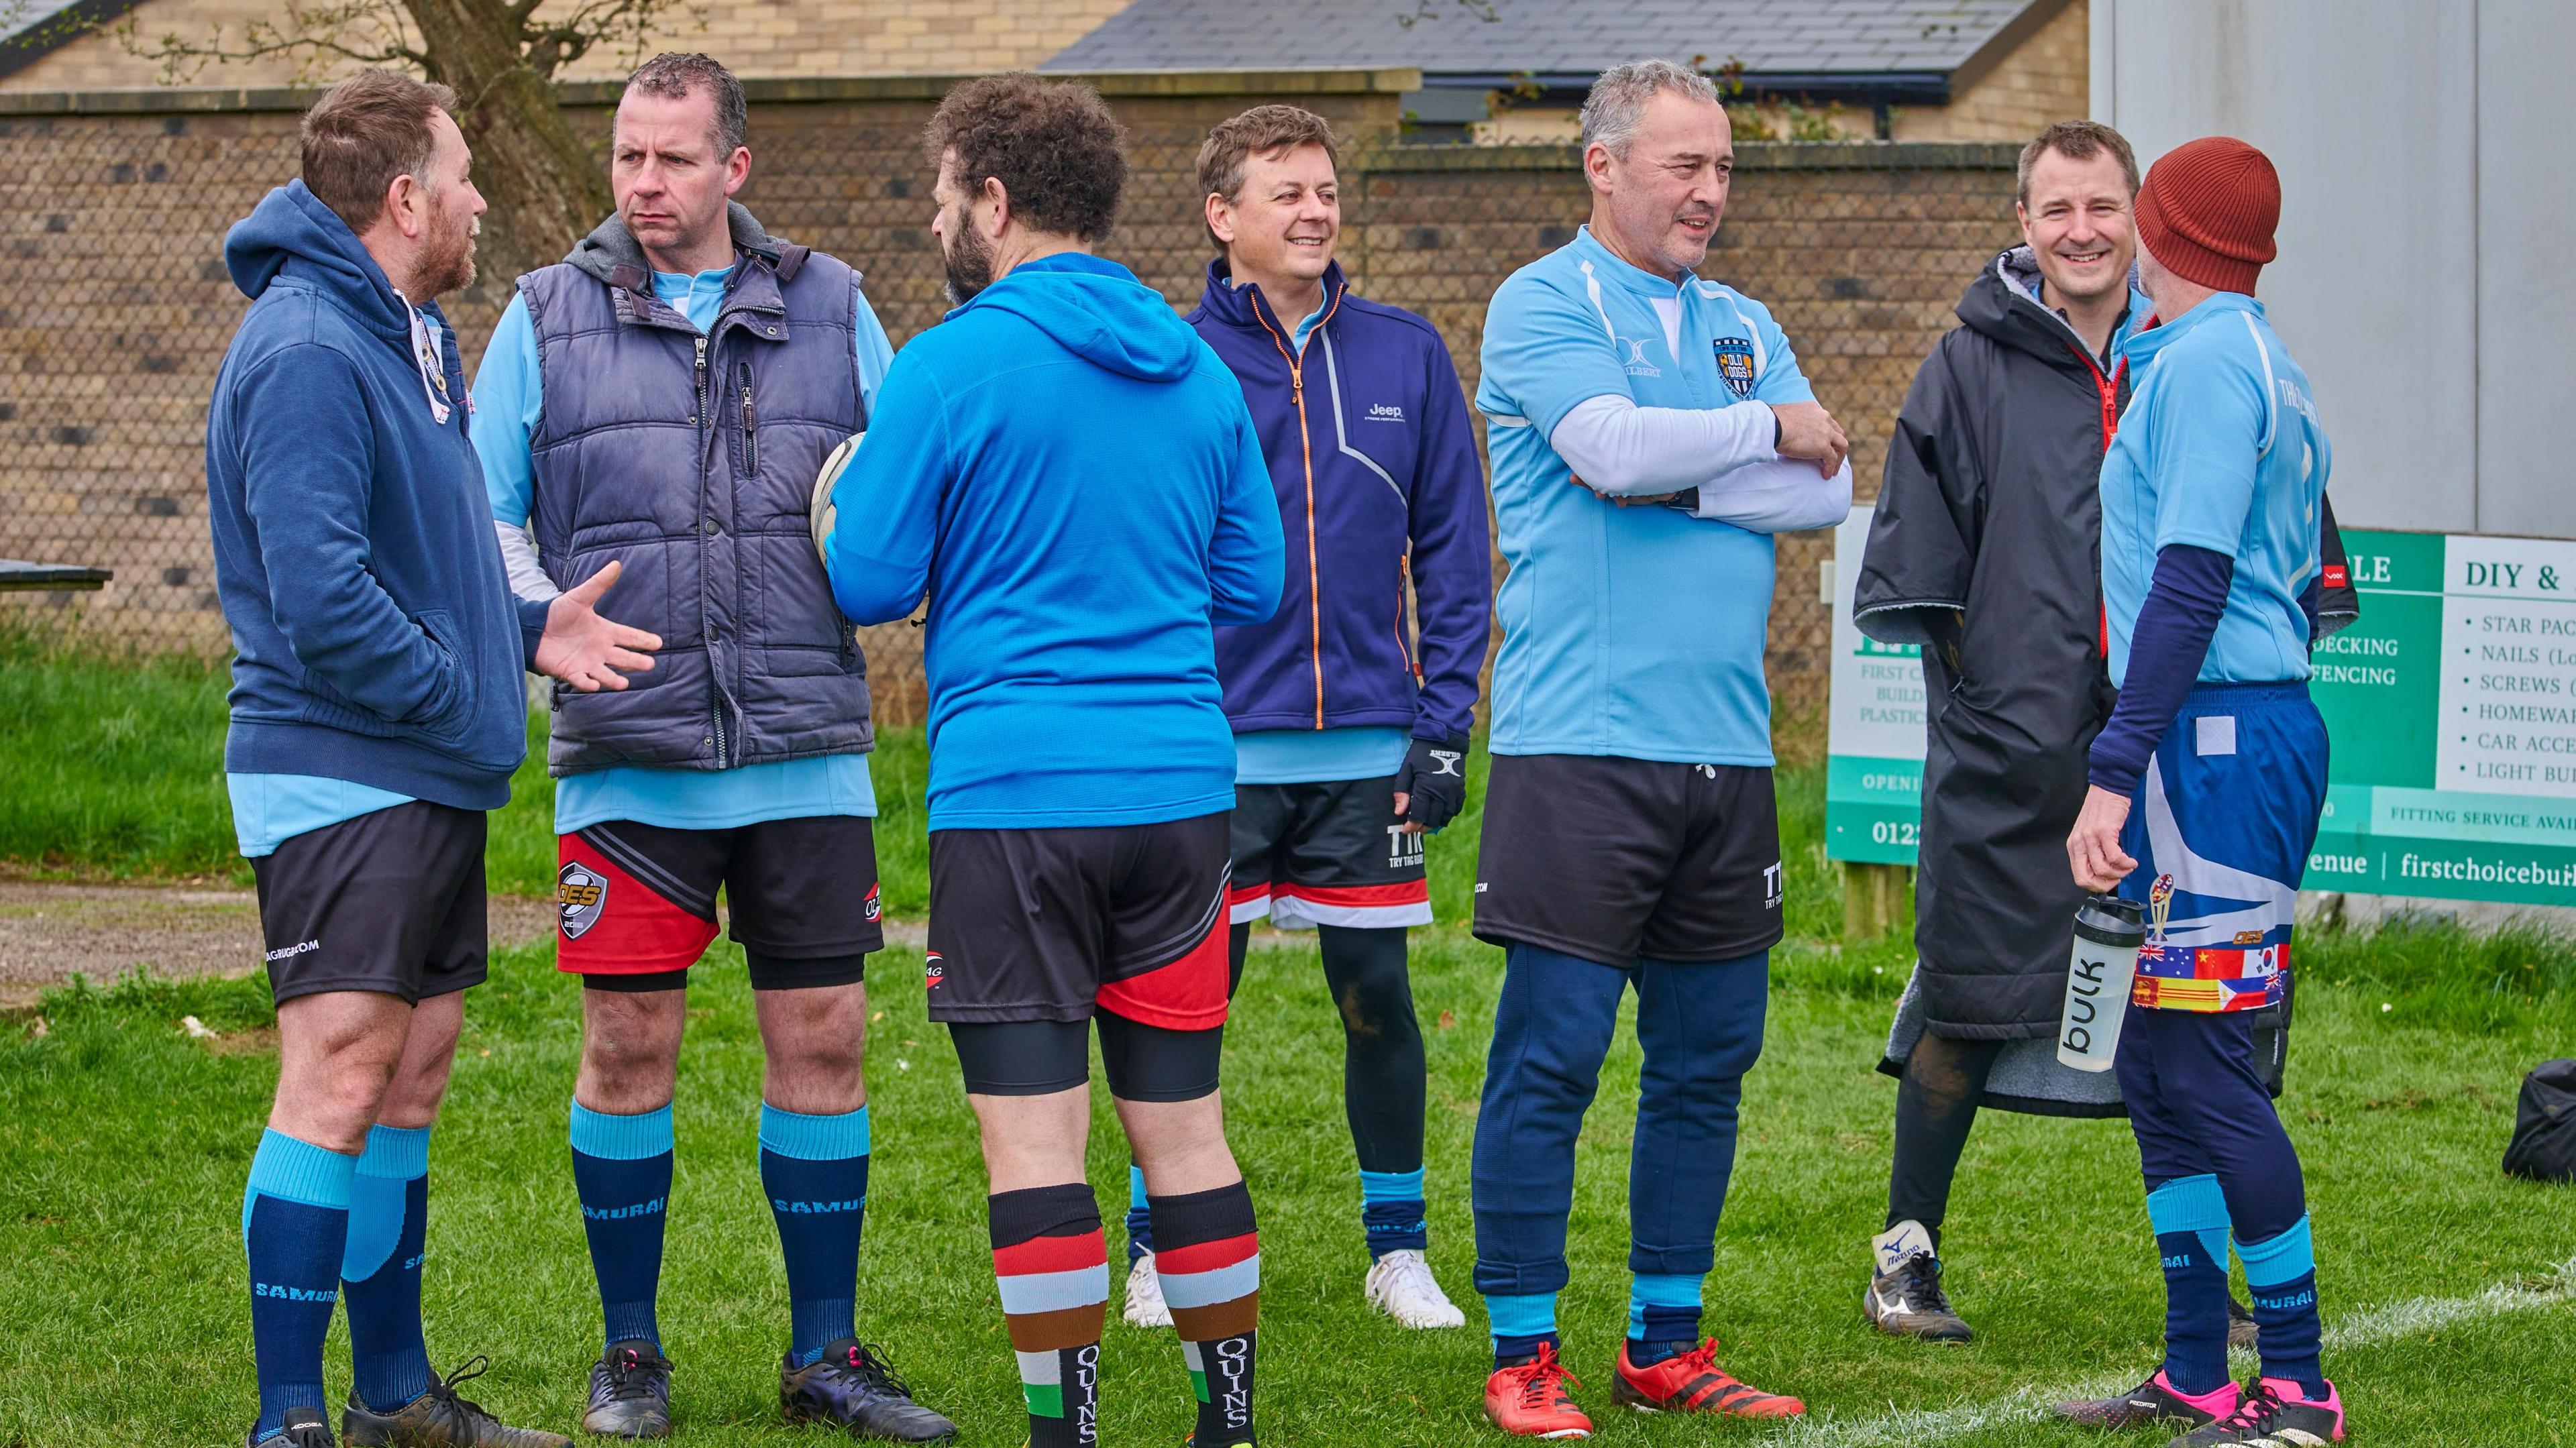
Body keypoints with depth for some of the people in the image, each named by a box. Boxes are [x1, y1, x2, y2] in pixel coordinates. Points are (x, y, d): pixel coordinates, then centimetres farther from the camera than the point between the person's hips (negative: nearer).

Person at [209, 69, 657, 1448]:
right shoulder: (305, 353, -17)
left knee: (410, 1079, 14)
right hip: (336, 775, -10)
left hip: (430, 783, 10)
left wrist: (528, 629, 9)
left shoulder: (410, 336, 16)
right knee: (338, 1084, -12)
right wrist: (466, 692, -13)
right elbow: (321, 598, -24)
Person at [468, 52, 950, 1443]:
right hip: (626, 757, -1)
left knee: (821, 1040, 4)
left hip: (807, 753, 1)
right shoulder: (546, 317, 6)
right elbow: (481, 514, 8)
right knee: (628, 1048, 1)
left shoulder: (830, 309, 9)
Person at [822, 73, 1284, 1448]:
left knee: (1034, 1132, -2)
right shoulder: (1200, 372, 10)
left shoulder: (952, 367, -8)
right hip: (1182, 786, 5)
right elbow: (1253, 585, 15)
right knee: (1181, 1123, 11)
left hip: (1012, 793, -5)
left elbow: (867, 581, -6)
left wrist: (836, 500, 14)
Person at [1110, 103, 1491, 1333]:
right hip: (1215, 751, -2)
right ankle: (1159, 1252, 15)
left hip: (1366, 753, 2)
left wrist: (1443, 726, 1)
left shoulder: (1406, 358, 5)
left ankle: (1399, 1250, 19)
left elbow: (1454, 552, 8)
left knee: (1380, 999, 7)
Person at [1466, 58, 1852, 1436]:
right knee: (1552, 1053, -6)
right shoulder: (1542, 306, -1)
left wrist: (1669, 480, -9)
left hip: (1727, 749, 7)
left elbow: (1828, 487, 4)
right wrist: (1767, 429, -6)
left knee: (1707, 1057, 9)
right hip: (1580, 743, -7)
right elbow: (1612, 445, -19)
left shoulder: (1742, 325, 17)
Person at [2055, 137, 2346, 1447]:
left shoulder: (2203, 363, -11)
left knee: (2204, 1065, -9)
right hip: (2253, 732, 10)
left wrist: (2115, 772, -21)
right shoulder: (2266, 367, 18)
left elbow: (2191, 585, -19)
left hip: (2215, 742, -10)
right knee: (2155, 1059, 12)